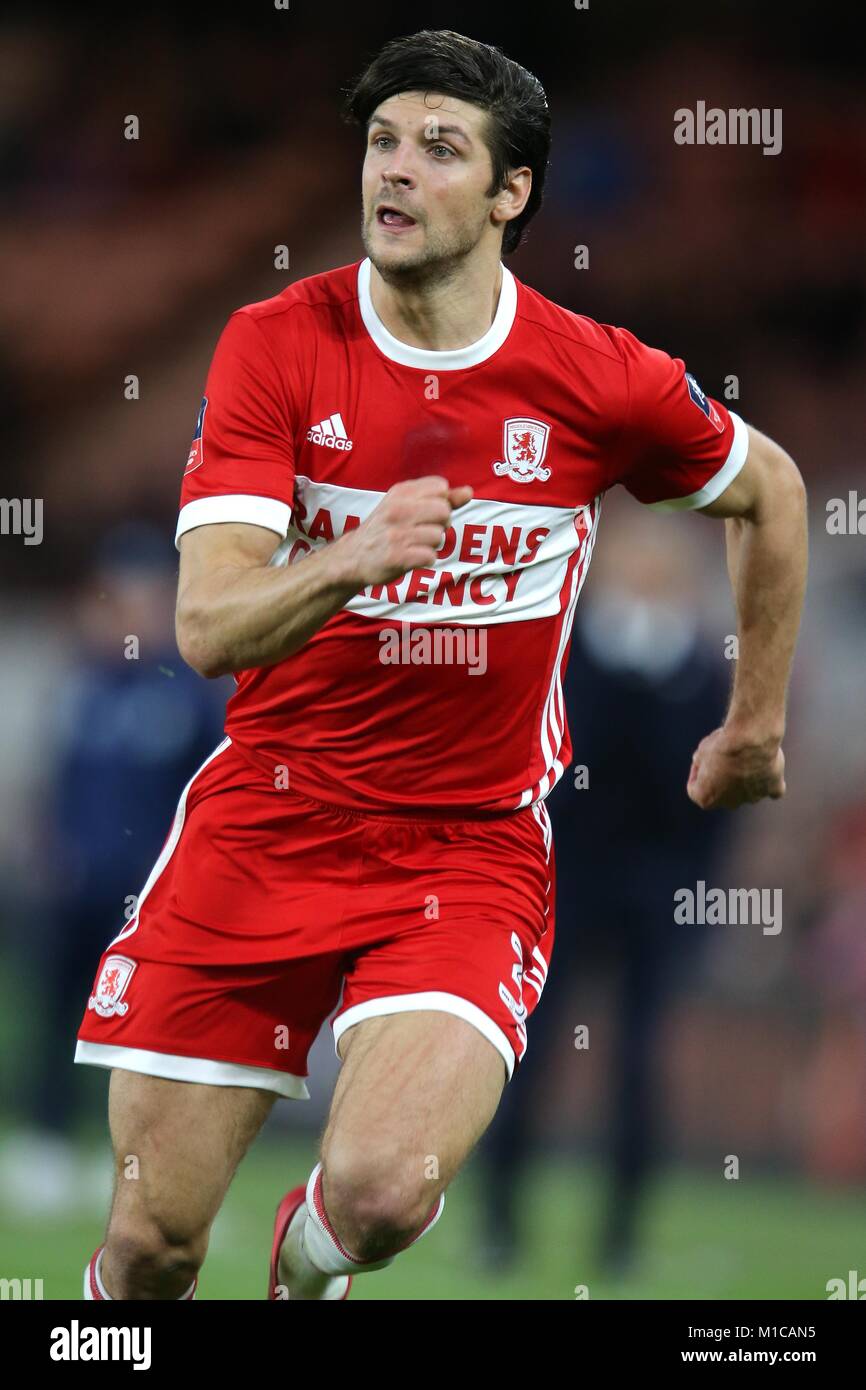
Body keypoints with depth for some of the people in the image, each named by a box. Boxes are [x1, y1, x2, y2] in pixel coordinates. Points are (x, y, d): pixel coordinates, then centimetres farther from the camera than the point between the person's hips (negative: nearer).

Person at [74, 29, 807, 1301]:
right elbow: (208, 627, -17)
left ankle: (307, 1265, 14)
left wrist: (755, 727, 20)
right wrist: (351, 561, -37)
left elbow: (769, 491, 14)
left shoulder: (603, 383, -7)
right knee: (151, 1244, -2)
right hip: (262, 825, 1)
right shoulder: (274, 346, -8)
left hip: (472, 850, -1)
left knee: (384, 1192, -23)